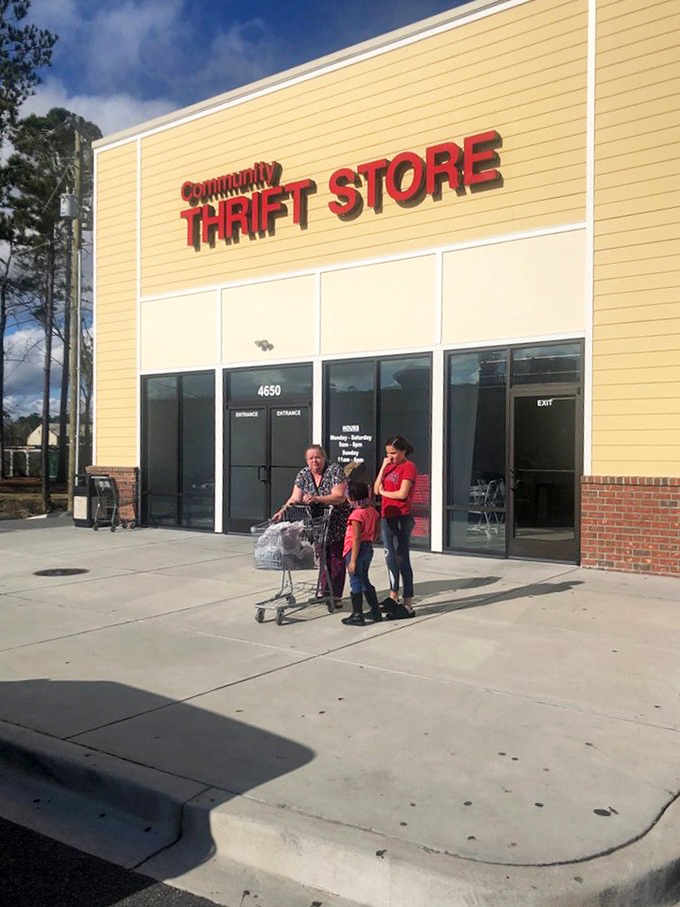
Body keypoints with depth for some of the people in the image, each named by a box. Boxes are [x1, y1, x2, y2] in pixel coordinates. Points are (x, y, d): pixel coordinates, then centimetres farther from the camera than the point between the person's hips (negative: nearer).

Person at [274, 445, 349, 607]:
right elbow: (295, 497, -8)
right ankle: (324, 590, 24)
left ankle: (336, 596, 6)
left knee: (336, 557, 0)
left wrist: (316, 499, -36)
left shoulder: (334, 470, -16)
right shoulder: (303, 474, -2)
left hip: (337, 523, -4)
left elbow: (339, 497, -24)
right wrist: (283, 510, -26)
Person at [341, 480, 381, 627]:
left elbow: (357, 538, -22)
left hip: (357, 550, -8)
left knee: (356, 583, 2)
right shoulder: (372, 511, 4)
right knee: (365, 581, 20)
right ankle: (376, 612, 26)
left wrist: (353, 560, -19)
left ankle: (357, 616, 9)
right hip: (369, 548, 9)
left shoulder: (356, 514, -21)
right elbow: (375, 532, 12)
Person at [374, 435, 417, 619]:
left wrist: (384, 492, -2)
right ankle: (393, 597, 29)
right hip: (387, 517, 8)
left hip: (401, 518, -8)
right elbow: (376, 489, 6)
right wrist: (383, 467, -1)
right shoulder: (389, 466, 14)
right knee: (390, 558, 16)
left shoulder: (408, 467, -9)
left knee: (402, 559, -6)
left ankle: (408, 605, -2)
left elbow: (402, 493, -19)